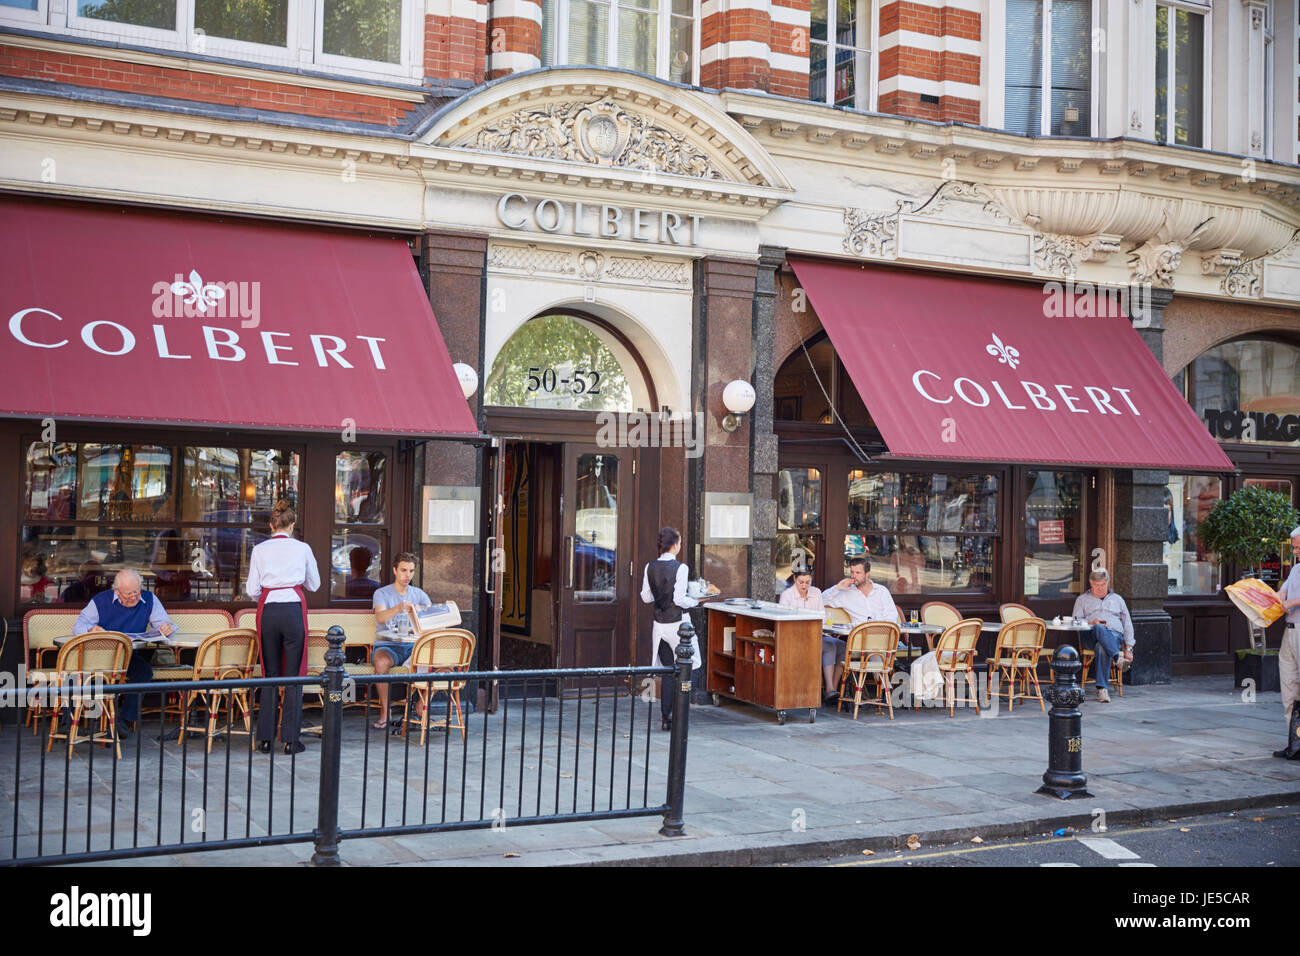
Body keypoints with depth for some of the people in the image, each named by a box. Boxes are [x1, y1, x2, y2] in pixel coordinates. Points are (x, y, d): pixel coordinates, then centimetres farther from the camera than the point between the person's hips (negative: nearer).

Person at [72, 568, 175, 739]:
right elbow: (78, 625, 0)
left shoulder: (149, 600, 5)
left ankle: (125, 718, -24)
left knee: (145, 670, -34)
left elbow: (163, 623, 6)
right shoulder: (100, 601, 1)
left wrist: (167, 628, -21)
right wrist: (91, 629, -25)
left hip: (132, 656, 1)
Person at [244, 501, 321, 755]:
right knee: (294, 675, 3)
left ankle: (265, 738, 10)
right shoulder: (302, 548, 3)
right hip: (294, 608, -2)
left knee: (270, 674, 10)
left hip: (268, 610, 2)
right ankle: (290, 739, 1)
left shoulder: (259, 550, 4)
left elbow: (252, 590, 3)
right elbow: (314, 584, 13)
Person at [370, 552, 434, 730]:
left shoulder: (419, 594, 15)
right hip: (387, 645, -2)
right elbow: (380, 617, -16)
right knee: (382, 661, -37)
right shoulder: (382, 593, 4)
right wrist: (398, 608, -37)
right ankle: (384, 712, -21)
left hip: (413, 646, 2)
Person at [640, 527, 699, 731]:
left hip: (659, 624, 6)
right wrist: (695, 601, 0)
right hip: (677, 623, -6)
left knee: (668, 670, 13)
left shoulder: (650, 567, 2)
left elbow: (646, 597, 7)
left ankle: (666, 717, 13)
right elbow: (680, 600, -17)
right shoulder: (680, 568, -15)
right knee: (691, 666, 9)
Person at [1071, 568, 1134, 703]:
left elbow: (1127, 625, 22)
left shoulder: (1117, 599, 28)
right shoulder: (1082, 599, 25)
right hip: (1090, 635, -1)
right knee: (1099, 629, -40)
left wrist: (1129, 648, 9)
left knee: (1102, 648, -38)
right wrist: (1091, 623, -10)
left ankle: (1102, 688, -45)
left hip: (1114, 635, 1)